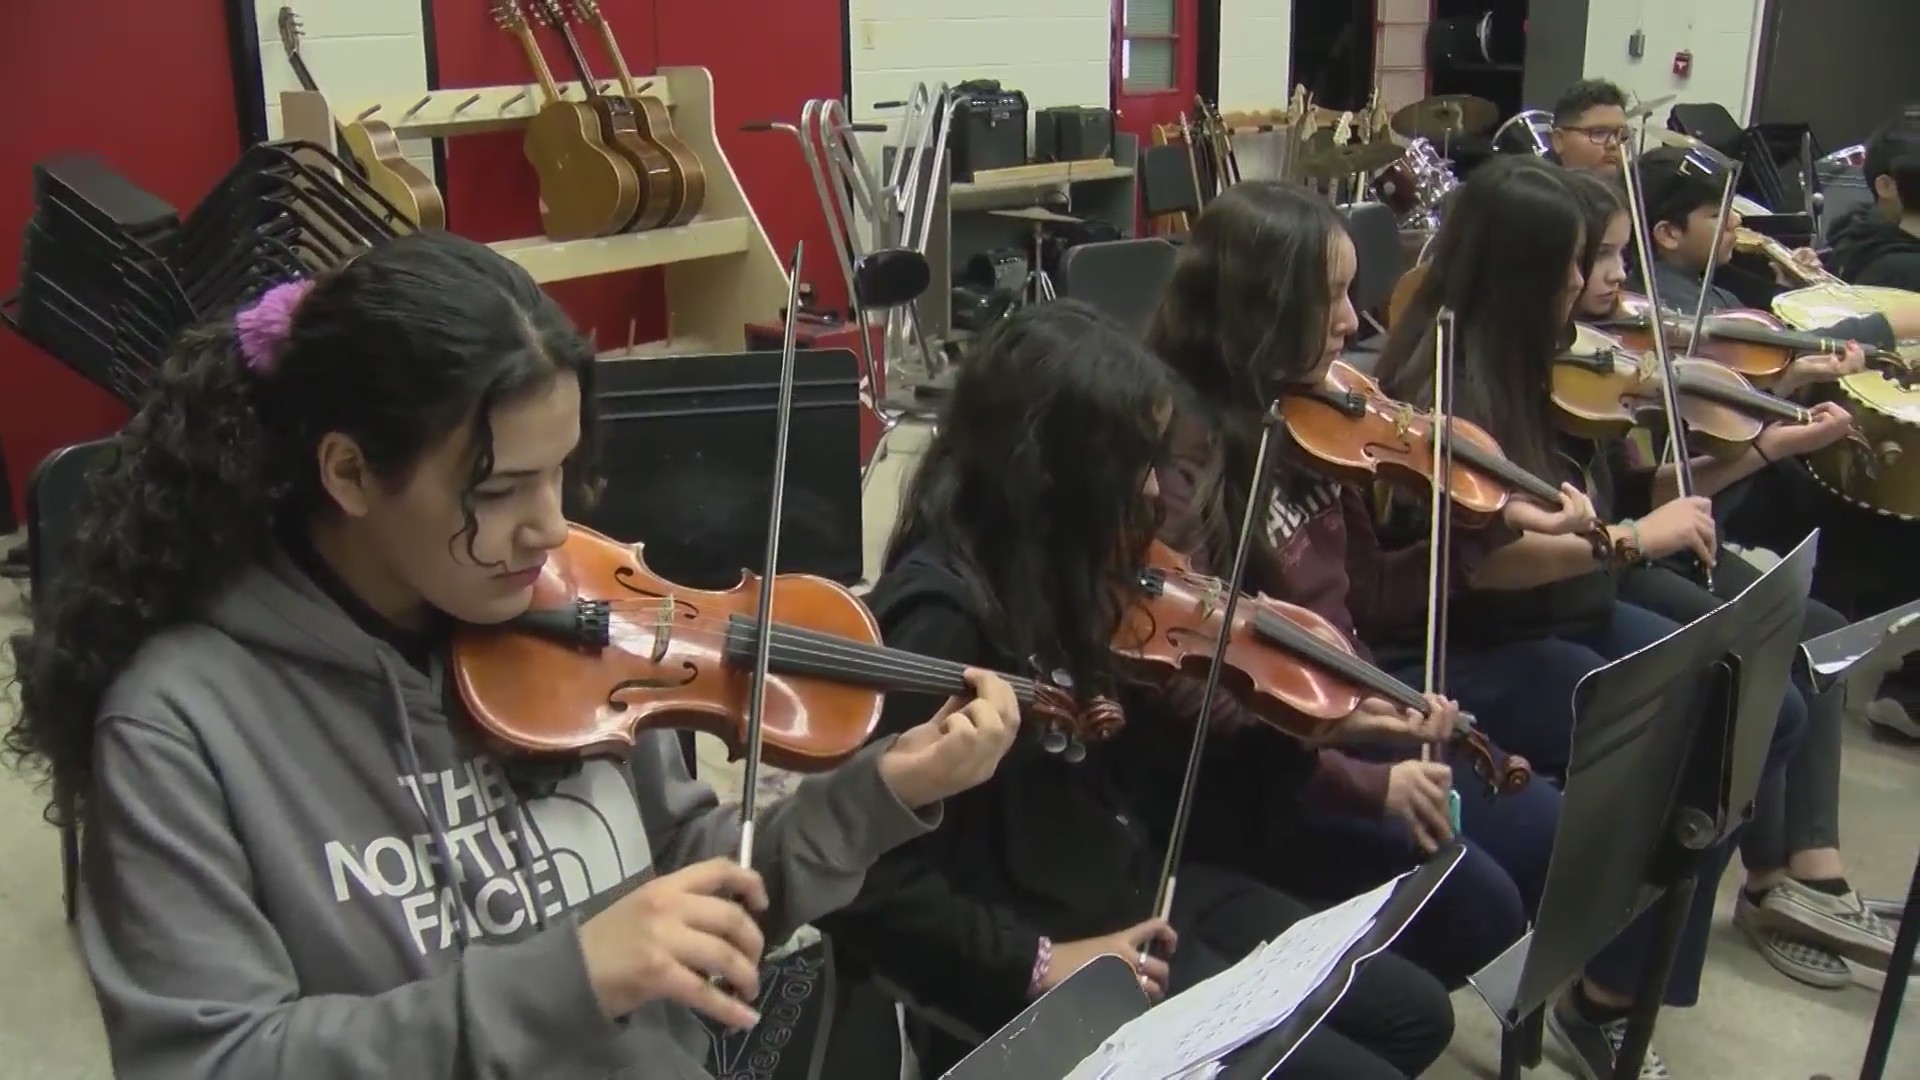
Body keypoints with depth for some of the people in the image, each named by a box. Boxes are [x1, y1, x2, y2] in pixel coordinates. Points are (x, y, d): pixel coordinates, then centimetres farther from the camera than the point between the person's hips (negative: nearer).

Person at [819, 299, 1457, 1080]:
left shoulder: (1067, 573, 1)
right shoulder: (942, 616, -26)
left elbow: (1140, 752, 10)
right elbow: (870, 883, -26)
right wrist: (1037, 963, -25)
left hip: (1138, 886, 9)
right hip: (1065, 944, -9)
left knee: (1415, 1015, 13)